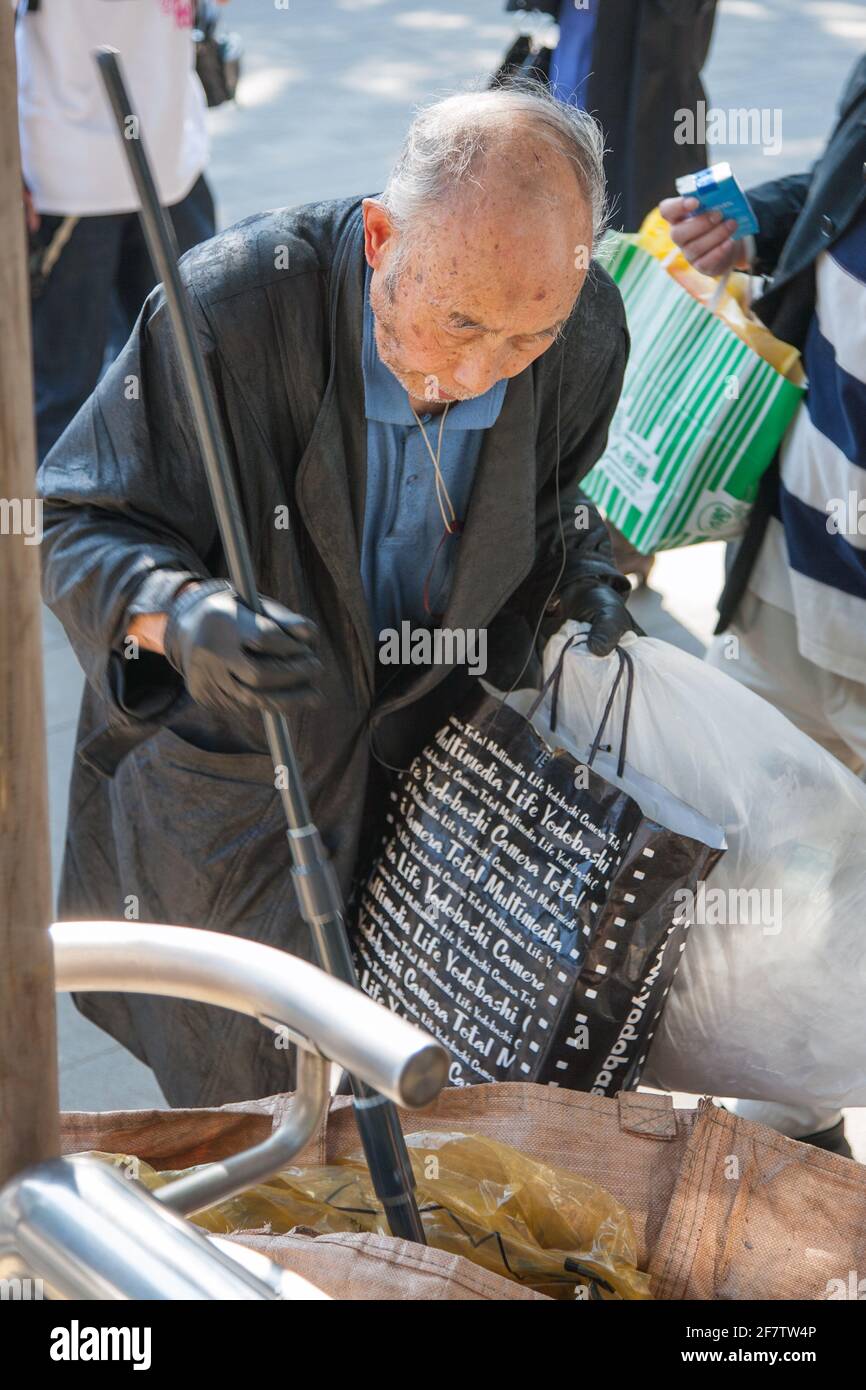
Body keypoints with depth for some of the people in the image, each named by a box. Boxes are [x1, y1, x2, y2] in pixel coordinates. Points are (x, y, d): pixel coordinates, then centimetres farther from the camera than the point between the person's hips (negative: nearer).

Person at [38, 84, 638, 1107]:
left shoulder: (586, 331, -16)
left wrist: (573, 564, -14)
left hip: (431, 756, 3)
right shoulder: (228, 308, -31)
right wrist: (182, 615, -43)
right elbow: (72, 530, -22)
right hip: (229, 784, -3)